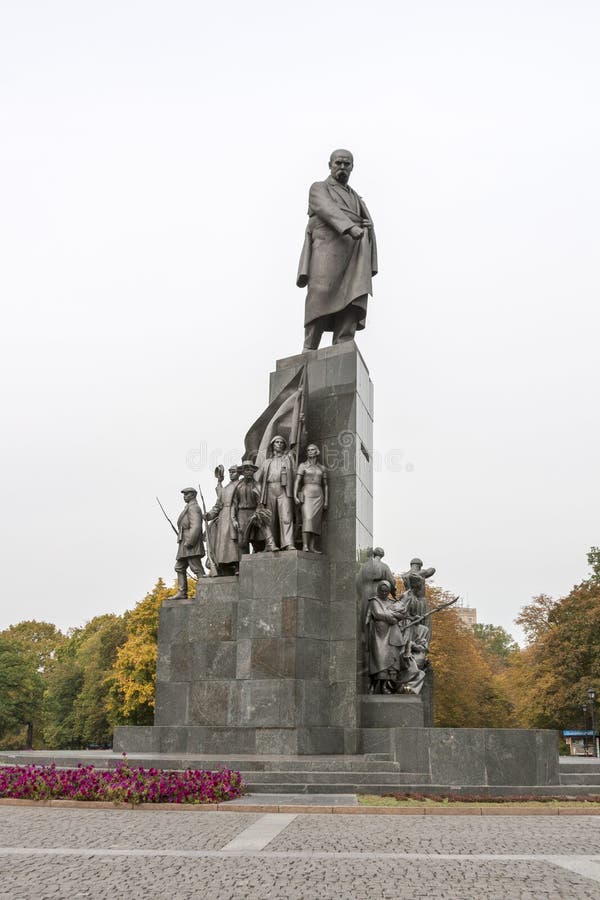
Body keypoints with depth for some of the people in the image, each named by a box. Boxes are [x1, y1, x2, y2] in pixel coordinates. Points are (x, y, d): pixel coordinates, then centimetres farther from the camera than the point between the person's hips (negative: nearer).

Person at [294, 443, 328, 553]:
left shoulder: (322, 468, 15)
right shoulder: (303, 465, 6)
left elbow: (325, 485, 15)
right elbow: (297, 482, -2)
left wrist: (326, 501, 8)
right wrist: (295, 496, -14)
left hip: (318, 496, 4)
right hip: (306, 495, -4)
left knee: (316, 521, -3)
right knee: (307, 519, -19)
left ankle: (312, 547, -4)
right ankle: (305, 546, -26)